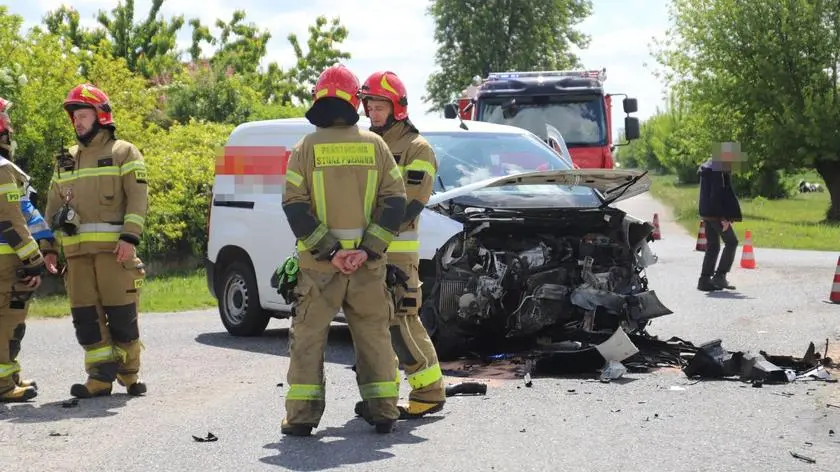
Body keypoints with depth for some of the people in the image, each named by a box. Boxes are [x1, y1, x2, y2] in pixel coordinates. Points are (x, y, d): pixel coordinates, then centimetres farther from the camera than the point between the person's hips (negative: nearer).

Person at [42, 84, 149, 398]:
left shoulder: (123, 153, 4)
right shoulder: (66, 161, 21)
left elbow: (138, 198, -5)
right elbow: (53, 207, 23)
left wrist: (130, 237, -16)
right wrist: (49, 246, 14)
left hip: (113, 247, -5)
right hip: (76, 249, 5)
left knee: (121, 313, -4)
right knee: (85, 314, 0)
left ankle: (129, 375, 9)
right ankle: (100, 378, 4)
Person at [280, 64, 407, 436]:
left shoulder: (307, 147, -2)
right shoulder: (375, 145, 3)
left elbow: (295, 205, -10)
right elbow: (395, 201, -3)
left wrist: (326, 250, -12)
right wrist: (368, 249, -8)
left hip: (319, 264, -2)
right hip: (368, 263, 2)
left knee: (308, 338, 6)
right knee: (374, 336, 12)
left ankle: (302, 415, 2)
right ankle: (383, 411, 12)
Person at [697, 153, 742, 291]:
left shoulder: (706, 169, 14)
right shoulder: (718, 171, -16)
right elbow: (716, 196, -21)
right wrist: (723, 217, -21)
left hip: (707, 214, 9)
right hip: (716, 214, -9)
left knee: (712, 246, 12)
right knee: (731, 242, 1)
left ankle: (704, 280, 10)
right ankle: (720, 276, -3)